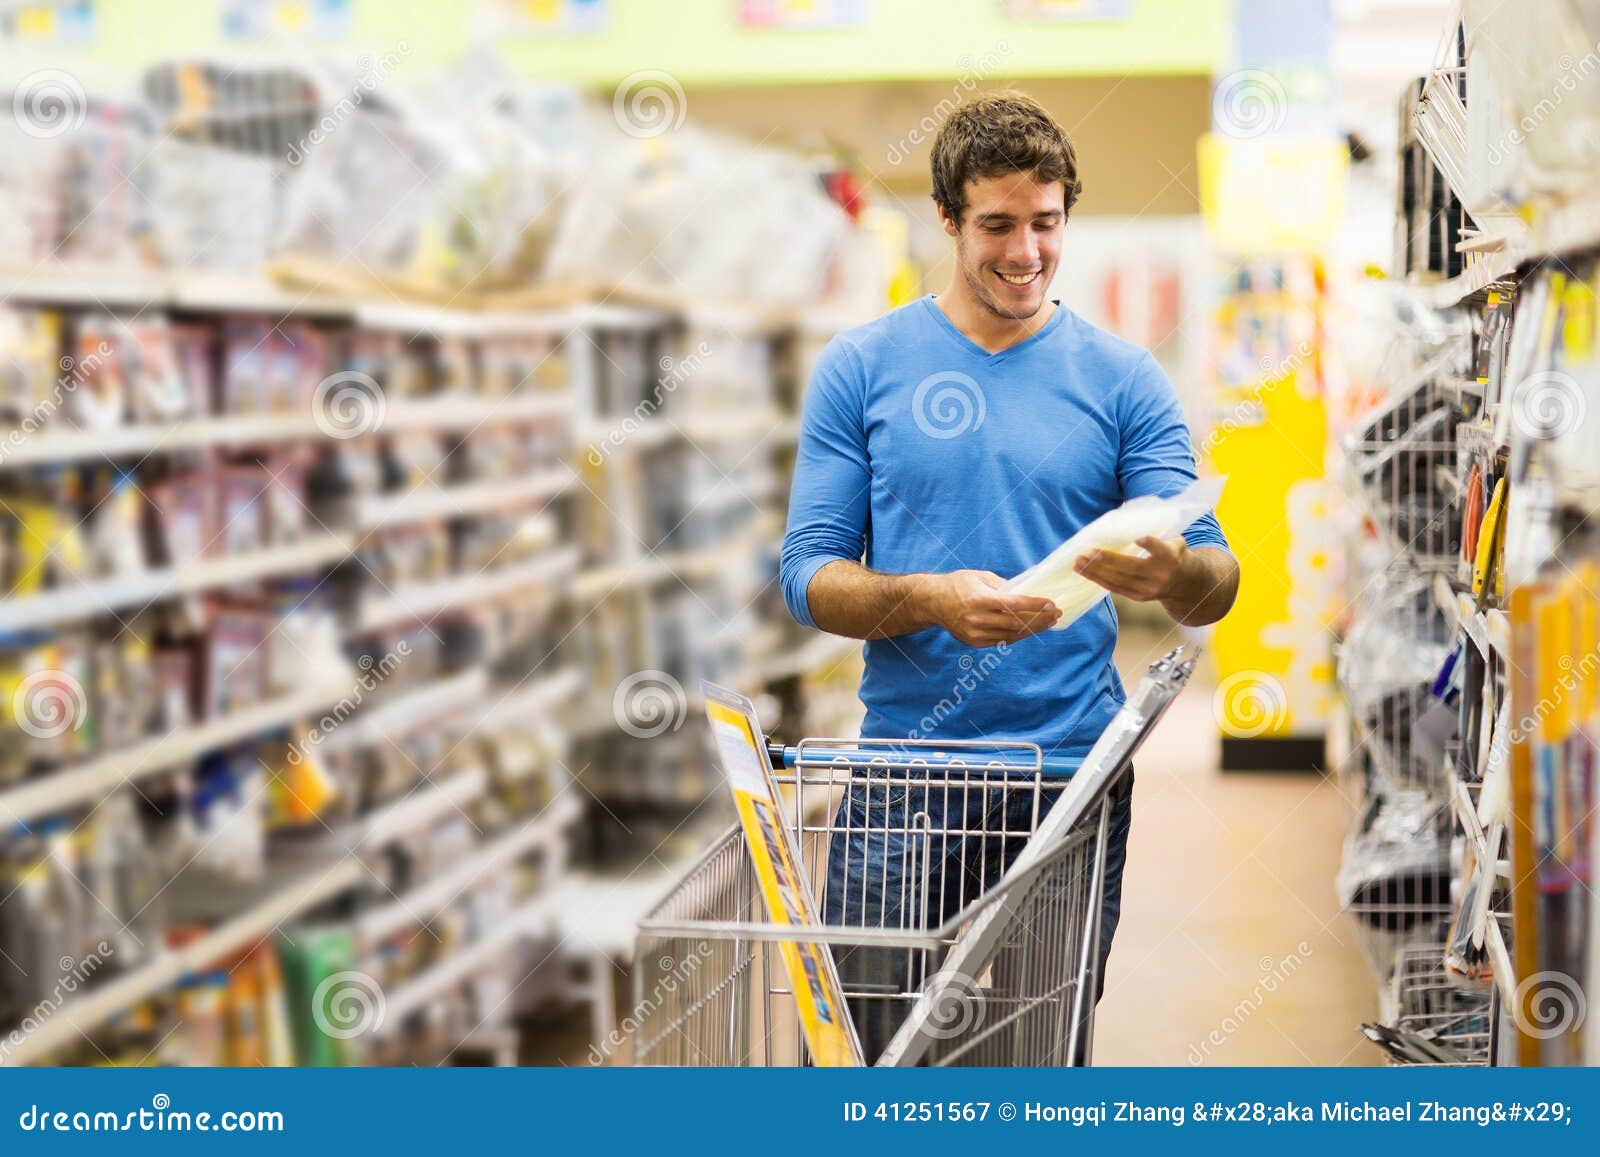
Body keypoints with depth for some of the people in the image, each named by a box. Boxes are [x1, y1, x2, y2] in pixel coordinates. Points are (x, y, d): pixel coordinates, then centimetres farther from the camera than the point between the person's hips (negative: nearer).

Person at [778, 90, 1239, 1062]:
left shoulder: (1123, 378, 3)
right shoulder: (862, 366, 3)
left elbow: (1216, 586, -3)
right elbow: (809, 576, -1)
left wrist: (1172, 573, -27)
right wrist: (931, 598, -20)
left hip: (1074, 772, 1)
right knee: (858, 1038, -2)